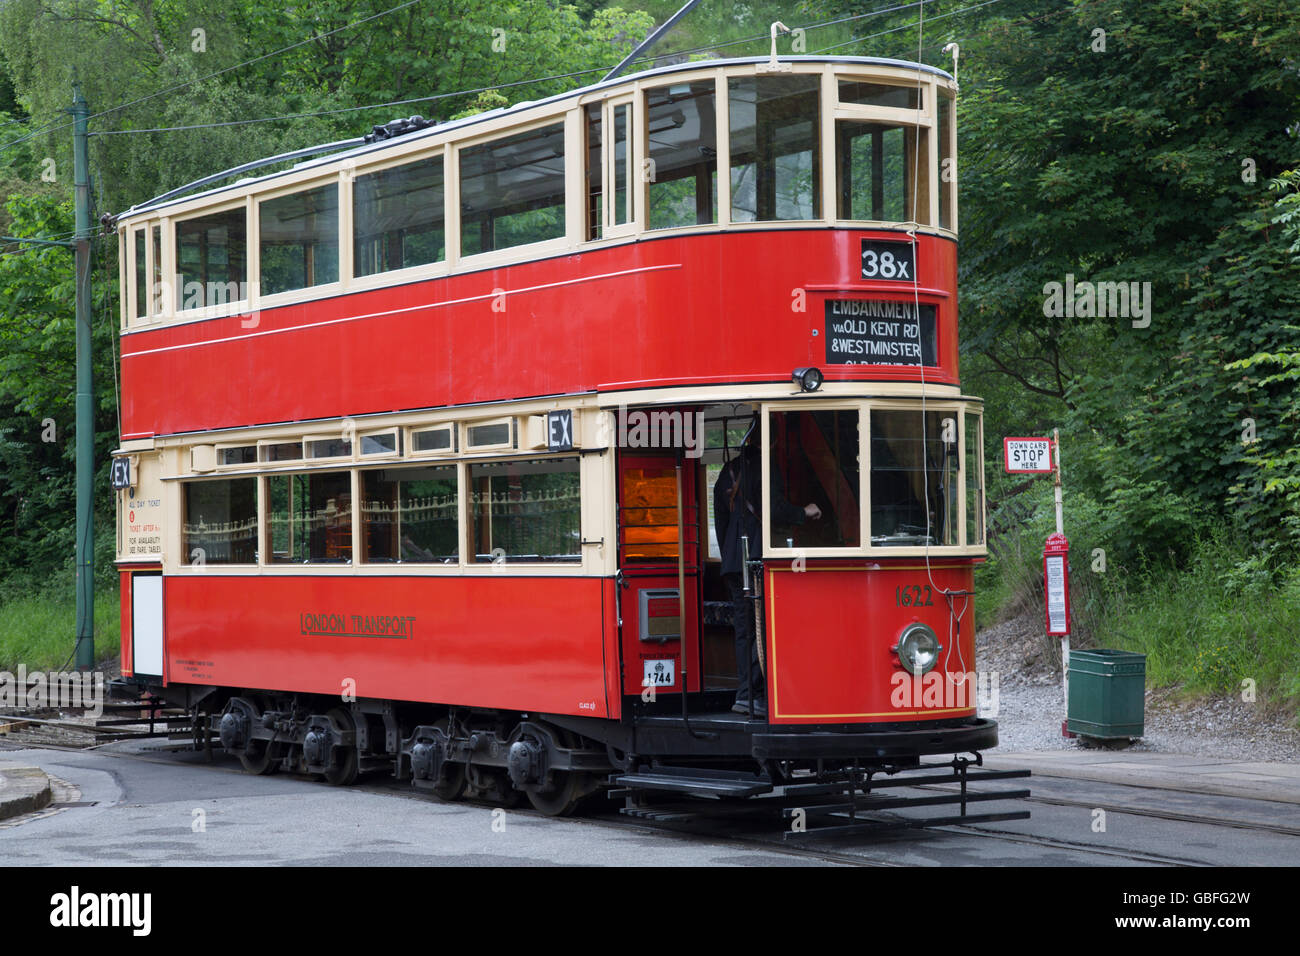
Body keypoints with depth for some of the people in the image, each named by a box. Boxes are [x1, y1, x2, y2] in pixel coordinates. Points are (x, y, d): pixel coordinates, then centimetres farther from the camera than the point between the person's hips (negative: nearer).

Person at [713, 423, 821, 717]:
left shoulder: (728, 471, 13)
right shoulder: (766, 466, -9)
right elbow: (776, 510, -16)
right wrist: (804, 513, 1)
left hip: (733, 562, 7)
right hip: (760, 559, -7)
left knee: (743, 629, 9)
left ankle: (745, 693, 6)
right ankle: (753, 693, -9)